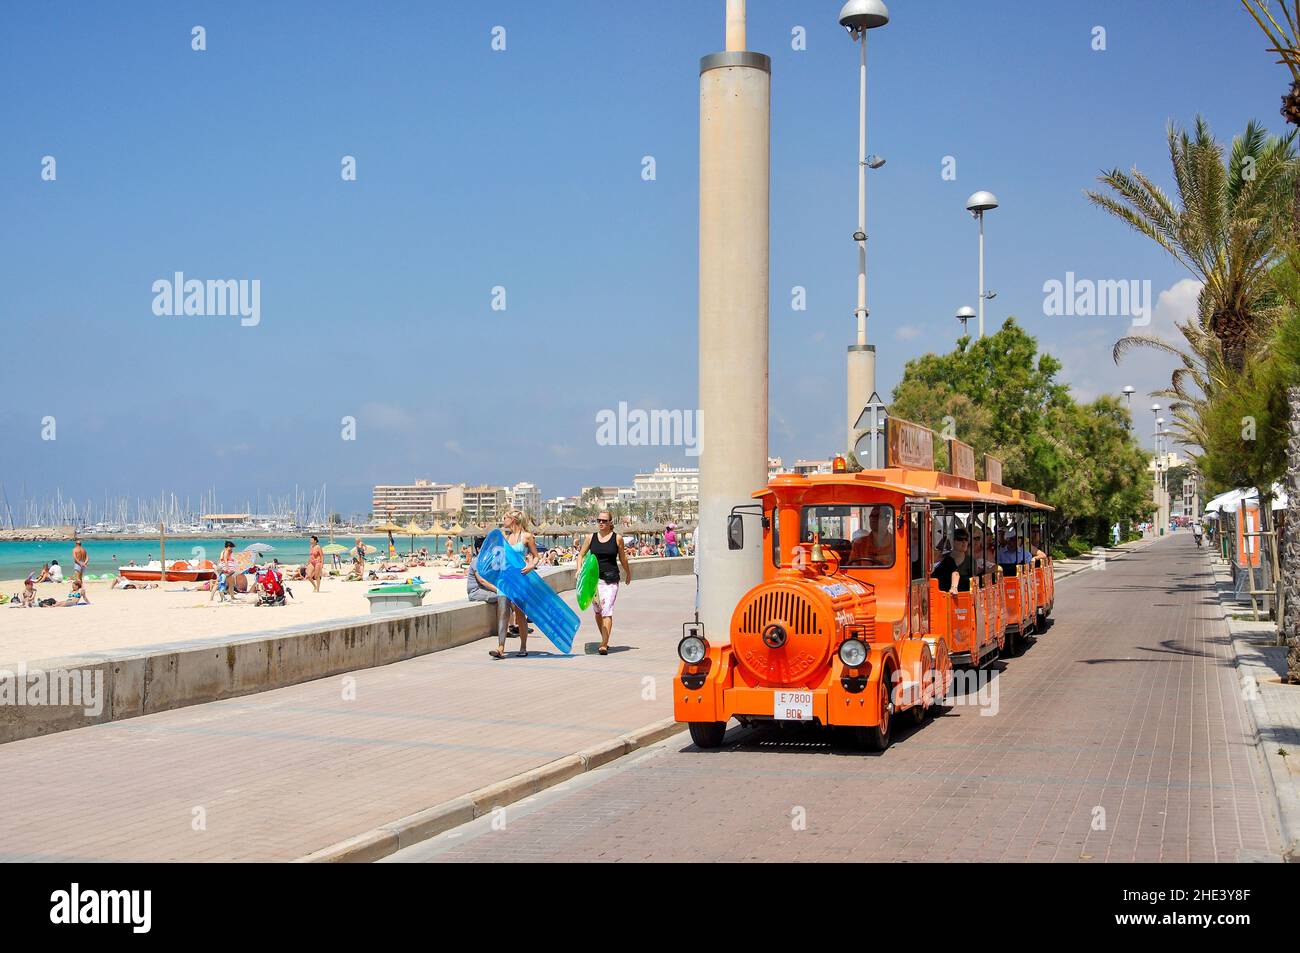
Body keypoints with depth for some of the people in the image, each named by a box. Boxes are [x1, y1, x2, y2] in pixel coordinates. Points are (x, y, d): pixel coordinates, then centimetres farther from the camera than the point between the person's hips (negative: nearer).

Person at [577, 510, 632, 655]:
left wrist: (628, 573, 25)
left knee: (607, 612, -13)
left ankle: (604, 645, -18)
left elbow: (622, 558, 14)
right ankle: (605, 639, 30)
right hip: (593, 578, 3)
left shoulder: (617, 538, 1)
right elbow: (581, 555, 13)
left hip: (611, 579, -3)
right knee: (598, 611, 12)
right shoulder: (591, 538, 6)